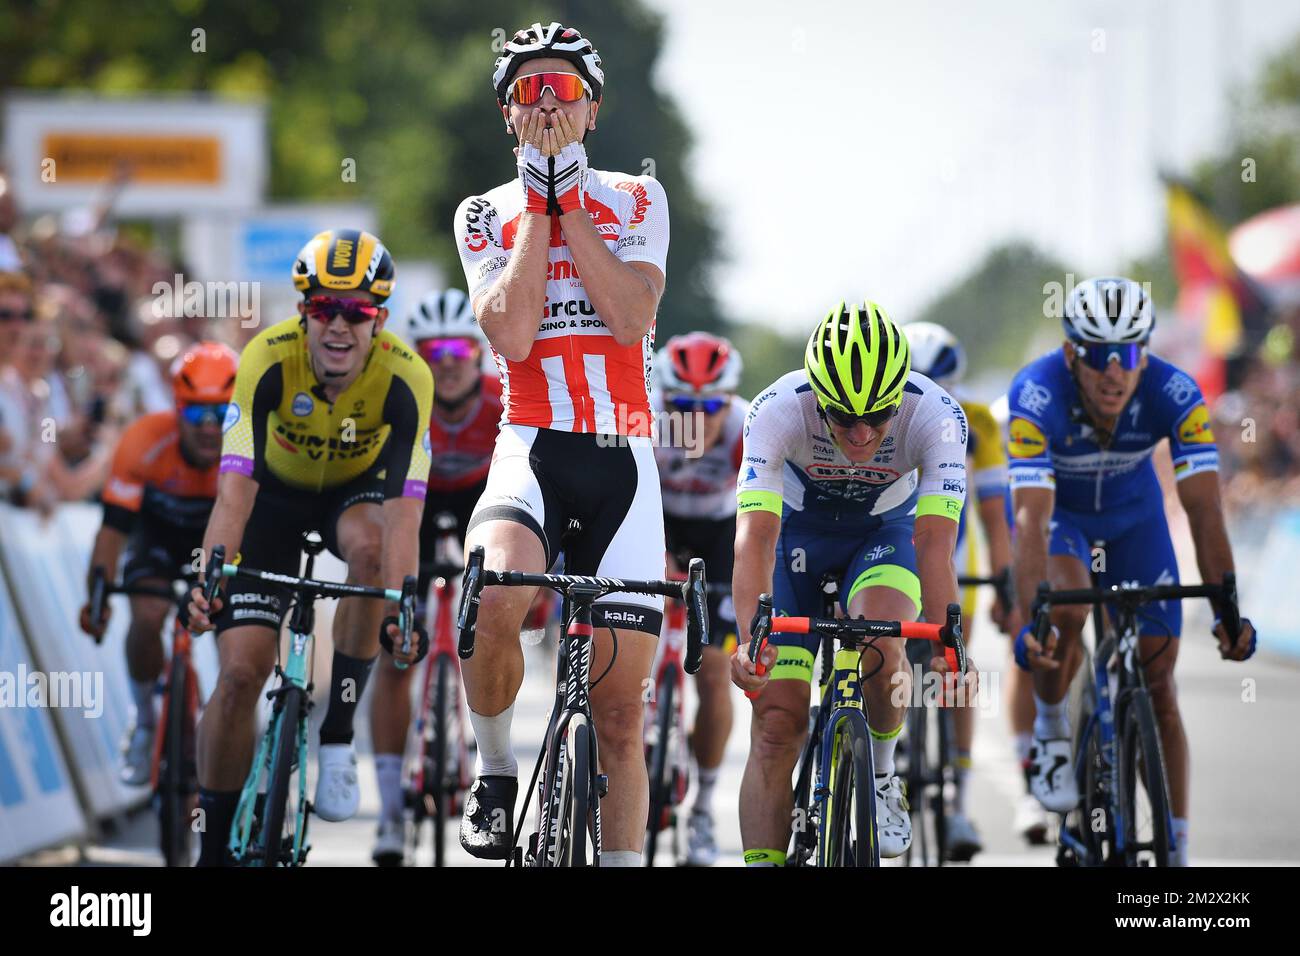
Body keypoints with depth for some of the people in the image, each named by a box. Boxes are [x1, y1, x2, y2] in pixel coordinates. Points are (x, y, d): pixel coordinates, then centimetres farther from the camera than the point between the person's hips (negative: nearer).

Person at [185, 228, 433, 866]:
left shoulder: (405, 378, -31)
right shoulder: (269, 359, -32)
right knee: (240, 673, -12)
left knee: (369, 546, -36)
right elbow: (235, 485, -39)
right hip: (279, 490, 0)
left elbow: (404, 509, -38)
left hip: (357, 487, 0)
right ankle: (214, 847, 2)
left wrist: (400, 607, -52)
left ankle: (337, 736, -20)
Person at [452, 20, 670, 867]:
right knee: (495, 596, -34)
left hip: (623, 461, 1)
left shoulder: (636, 200, 9)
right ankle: (496, 770, -8)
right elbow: (510, 333, -10)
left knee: (620, 709, 0)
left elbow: (632, 314, -9)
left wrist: (569, 207, -9)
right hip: (533, 451, -1)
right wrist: (538, 206, -7)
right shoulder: (486, 214, 7)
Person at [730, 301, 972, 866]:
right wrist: (750, 639, -55)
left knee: (880, 637, -32)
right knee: (778, 724, -12)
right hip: (799, 534, 0)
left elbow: (935, 542, -39)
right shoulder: (776, 411, -33)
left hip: (885, 532, 0)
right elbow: (756, 536, -41)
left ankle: (880, 775, -6)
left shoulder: (936, 416, -32)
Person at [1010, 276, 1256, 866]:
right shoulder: (1037, 395, -37)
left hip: (1132, 511, 2)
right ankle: (1051, 732, -5)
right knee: (1064, 609, -34)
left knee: (1158, 683, -6)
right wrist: (1032, 620, -55)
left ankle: (1175, 849, 0)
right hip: (1055, 507, -2)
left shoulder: (1174, 396, -31)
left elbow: (1204, 512, -33)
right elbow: (1032, 520, -43)